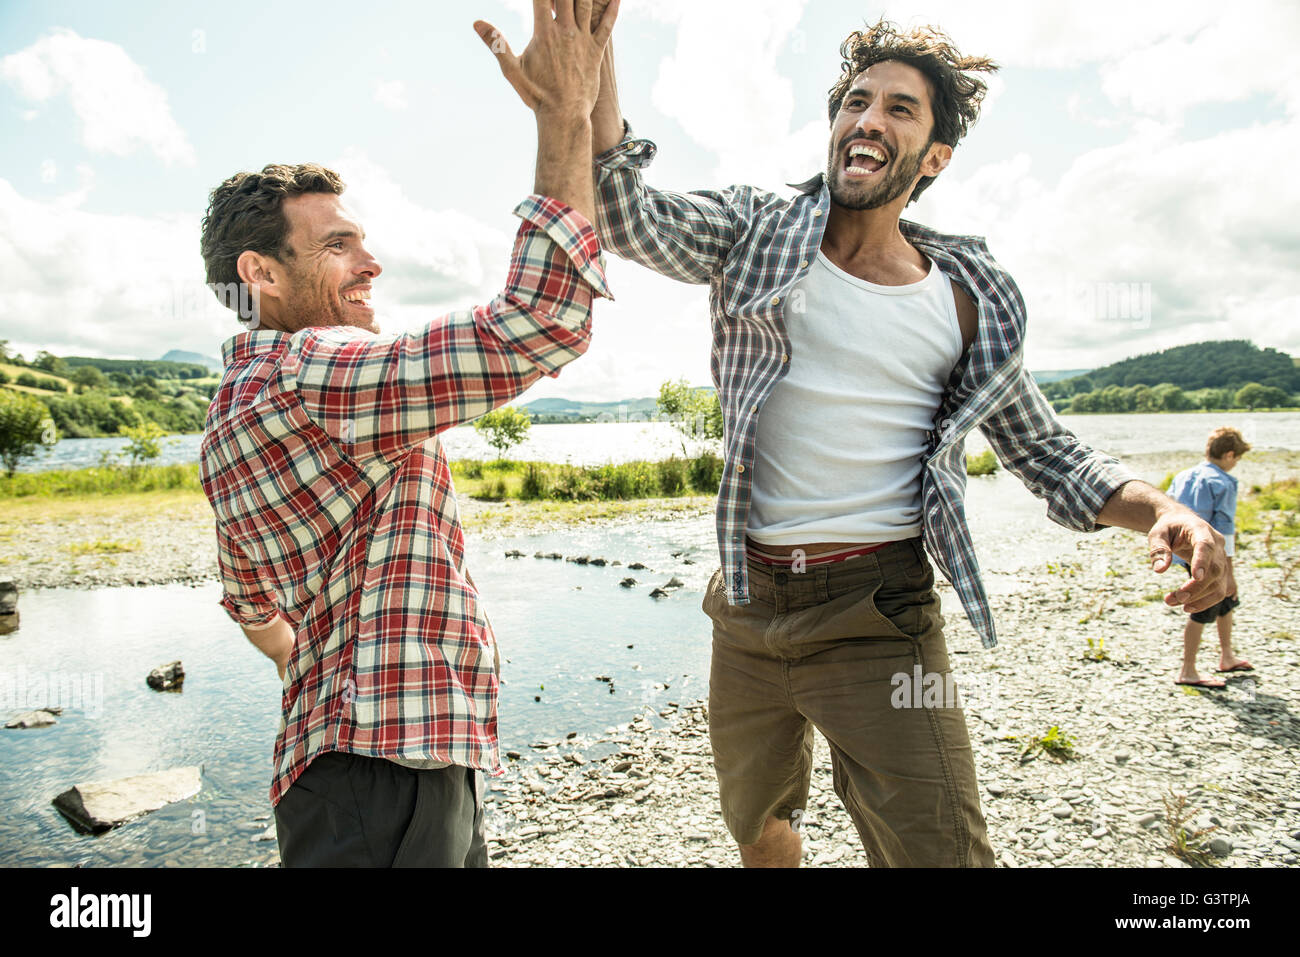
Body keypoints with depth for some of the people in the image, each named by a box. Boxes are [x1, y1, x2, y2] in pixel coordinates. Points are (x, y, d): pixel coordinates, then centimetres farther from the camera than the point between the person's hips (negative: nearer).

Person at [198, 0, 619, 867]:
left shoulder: (232, 418, 15)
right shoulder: (307, 375, -18)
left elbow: (251, 602, 28)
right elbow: (535, 326, -29)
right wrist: (567, 115, -21)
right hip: (384, 773, -10)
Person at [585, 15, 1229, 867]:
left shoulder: (972, 302, 1)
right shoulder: (758, 233, 0)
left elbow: (1040, 445, 9)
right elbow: (629, 218, -16)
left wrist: (1157, 508, -9)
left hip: (875, 617, -1)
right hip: (746, 604, 2)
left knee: (939, 849, -5)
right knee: (756, 830, 23)